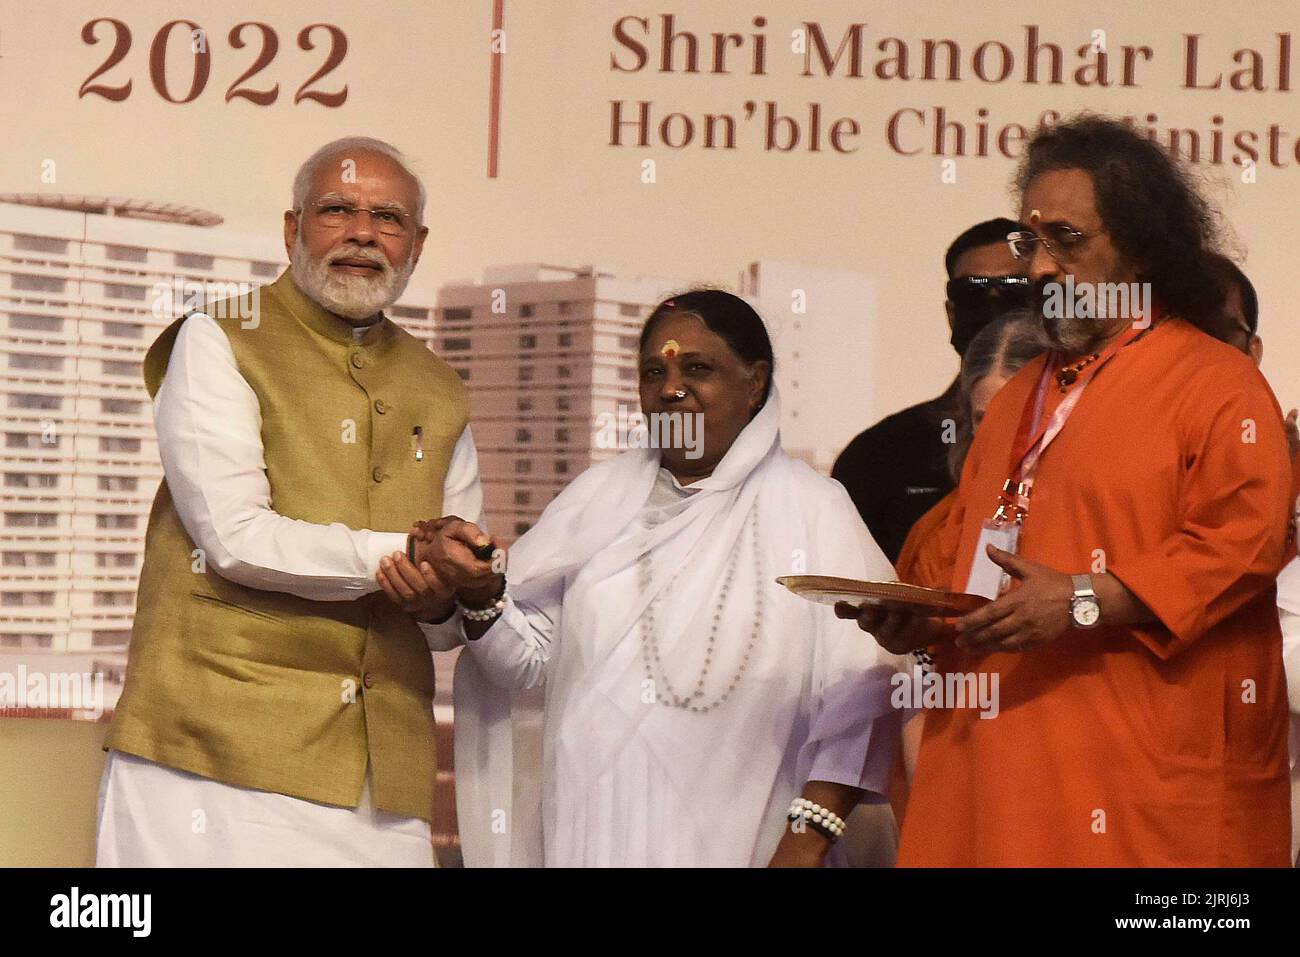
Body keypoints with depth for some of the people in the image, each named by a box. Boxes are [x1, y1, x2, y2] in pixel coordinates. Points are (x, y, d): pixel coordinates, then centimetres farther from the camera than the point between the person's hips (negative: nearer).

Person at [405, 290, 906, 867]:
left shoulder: (810, 509, -2)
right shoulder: (601, 494, 9)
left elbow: (859, 696, -10)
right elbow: (529, 653, 5)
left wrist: (808, 839, -17)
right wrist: (481, 596, -14)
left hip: (733, 840, -3)